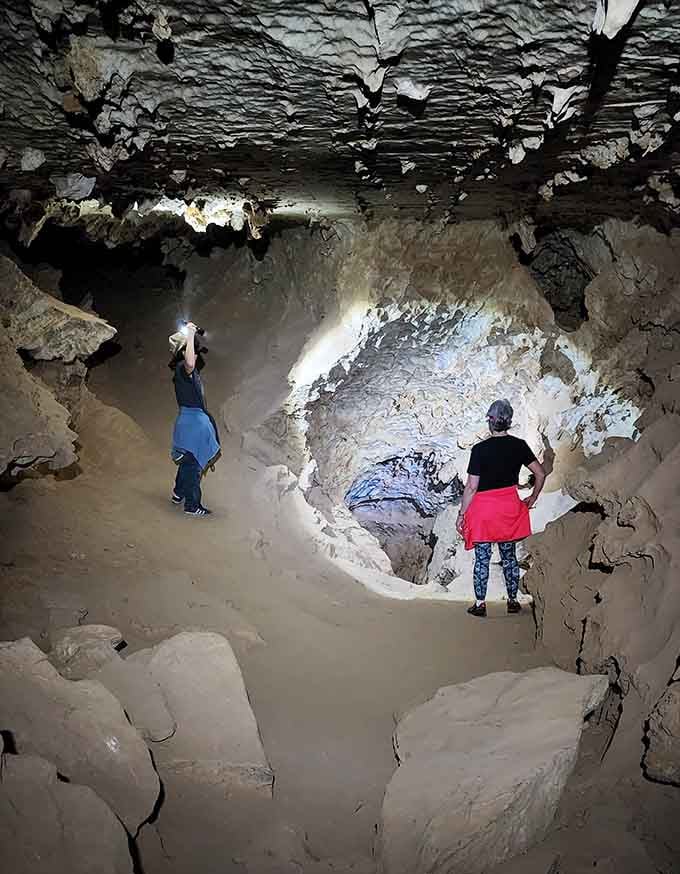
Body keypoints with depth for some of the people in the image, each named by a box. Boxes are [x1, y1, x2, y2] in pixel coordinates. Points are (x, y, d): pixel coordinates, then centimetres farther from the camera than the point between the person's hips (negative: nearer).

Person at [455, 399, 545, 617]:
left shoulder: (480, 449, -17)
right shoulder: (519, 445, -5)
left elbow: (471, 487, -15)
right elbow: (540, 474, 1)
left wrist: (461, 514, -6)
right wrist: (532, 499, 15)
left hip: (483, 509, -4)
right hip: (510, 508, 4)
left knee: (482, 559, 6)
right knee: (509, 556, 16)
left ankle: (480, 604, 13)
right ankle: (513, 601, 25)